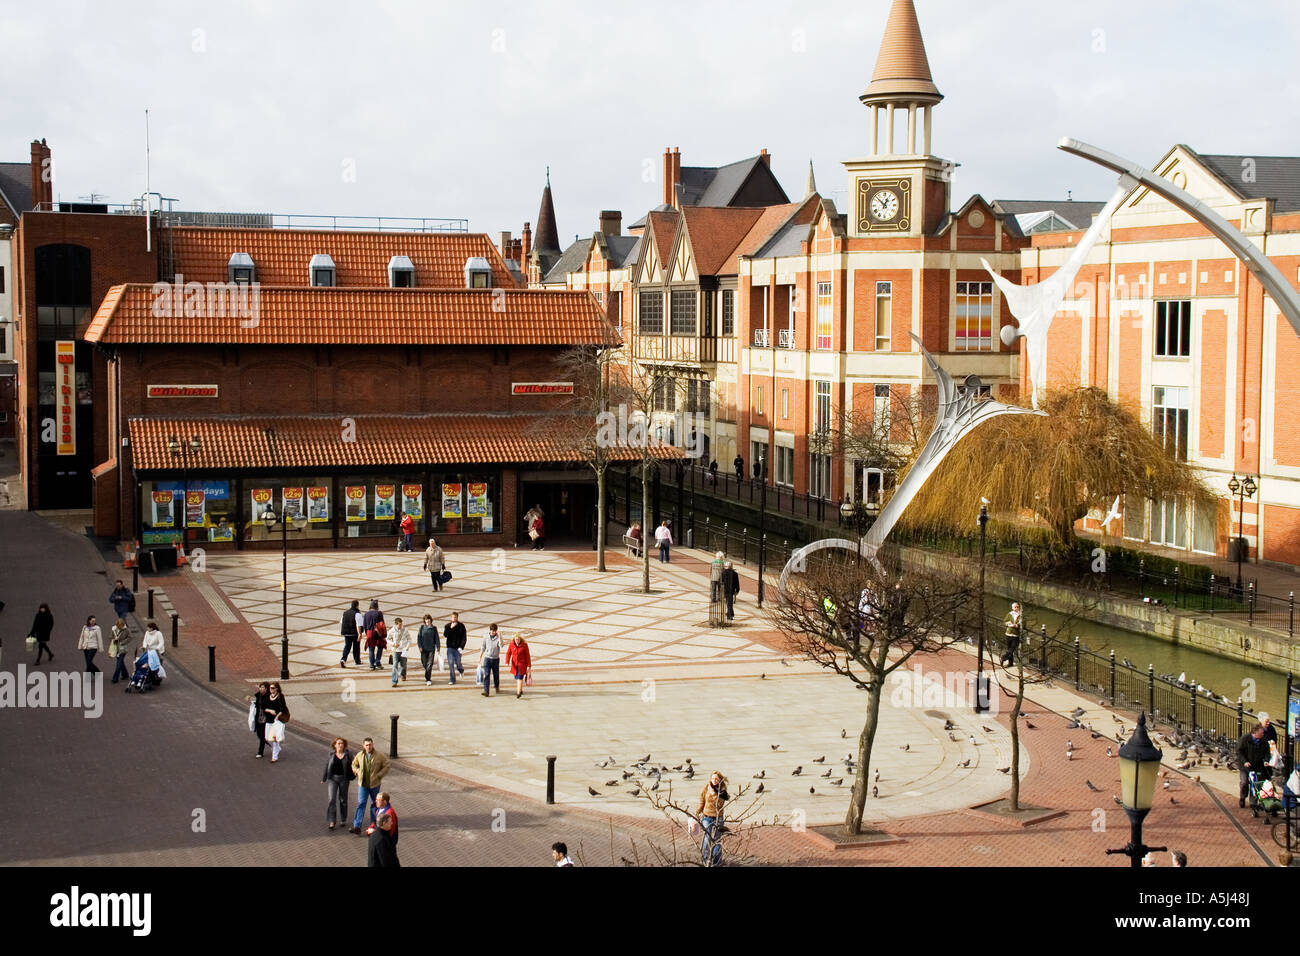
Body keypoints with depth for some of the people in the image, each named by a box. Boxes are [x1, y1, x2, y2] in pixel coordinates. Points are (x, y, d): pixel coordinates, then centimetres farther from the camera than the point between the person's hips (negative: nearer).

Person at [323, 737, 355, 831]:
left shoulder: (348, 754, -3)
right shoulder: (331, 754, 1)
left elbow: (352, 765, -2)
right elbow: (326, 766, 9)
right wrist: (324, 779, 12)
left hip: (344, 779, 0)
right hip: (333, 778, 0)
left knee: (343, 799, 11)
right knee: (332, 799, -8)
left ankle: (343, 819, 26)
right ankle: (332, 821, -7)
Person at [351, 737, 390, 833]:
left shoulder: (379, 756, -7)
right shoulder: (360, 755, 1)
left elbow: (386, 766, -1)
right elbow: (354, 765, 19)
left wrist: (379, 775, -10)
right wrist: (358, 772, 1)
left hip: (374, 784, -1)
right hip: (362, 784, 1)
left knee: (374, 804, 12)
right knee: (361, 804, -8)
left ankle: (373, 824, 27)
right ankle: (357, 826, -13)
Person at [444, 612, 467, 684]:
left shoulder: (461, 626, -1)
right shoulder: (447, 626, 4)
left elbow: (464, 638, -3)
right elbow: (445, 635, -10)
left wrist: (461, 647, -13)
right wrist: (451, 628, -20)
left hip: (458, 648, -1)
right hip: (450, 647, 1)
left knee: (458, 662, 1)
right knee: (450, 663, -4)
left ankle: (461, 670, 37)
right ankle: (452, 679, 3)